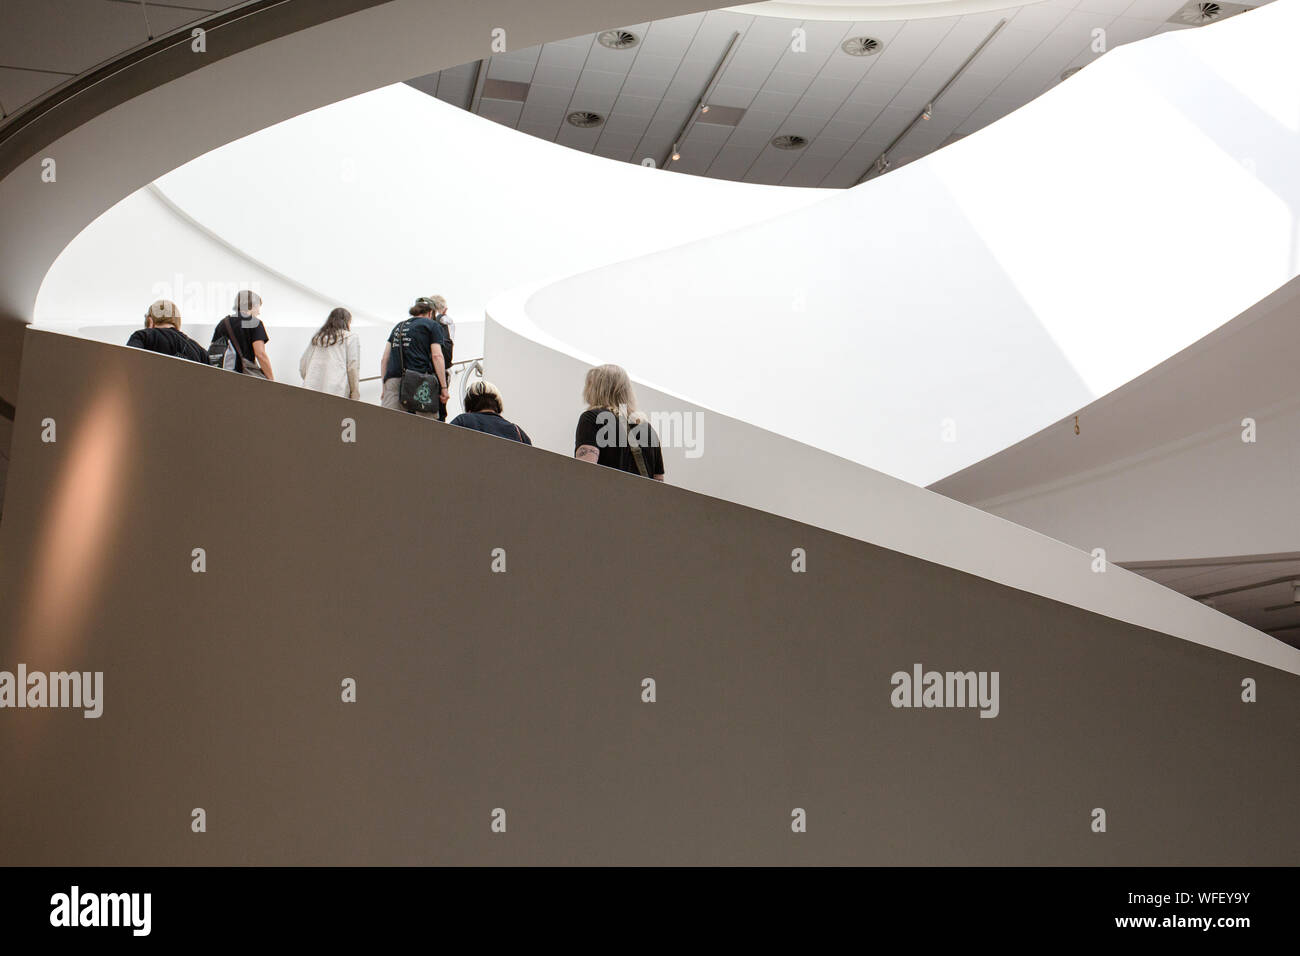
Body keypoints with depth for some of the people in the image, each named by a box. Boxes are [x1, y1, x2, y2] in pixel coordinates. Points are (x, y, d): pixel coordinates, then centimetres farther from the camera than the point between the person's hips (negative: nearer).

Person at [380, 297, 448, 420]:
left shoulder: (398, 327, 27)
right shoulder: (432, 325, 13)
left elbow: (384, 359, 21)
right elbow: (437, 356, -1)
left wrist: (384, 387, 24)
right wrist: (444, 387, -3)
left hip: (392, 380, 4)